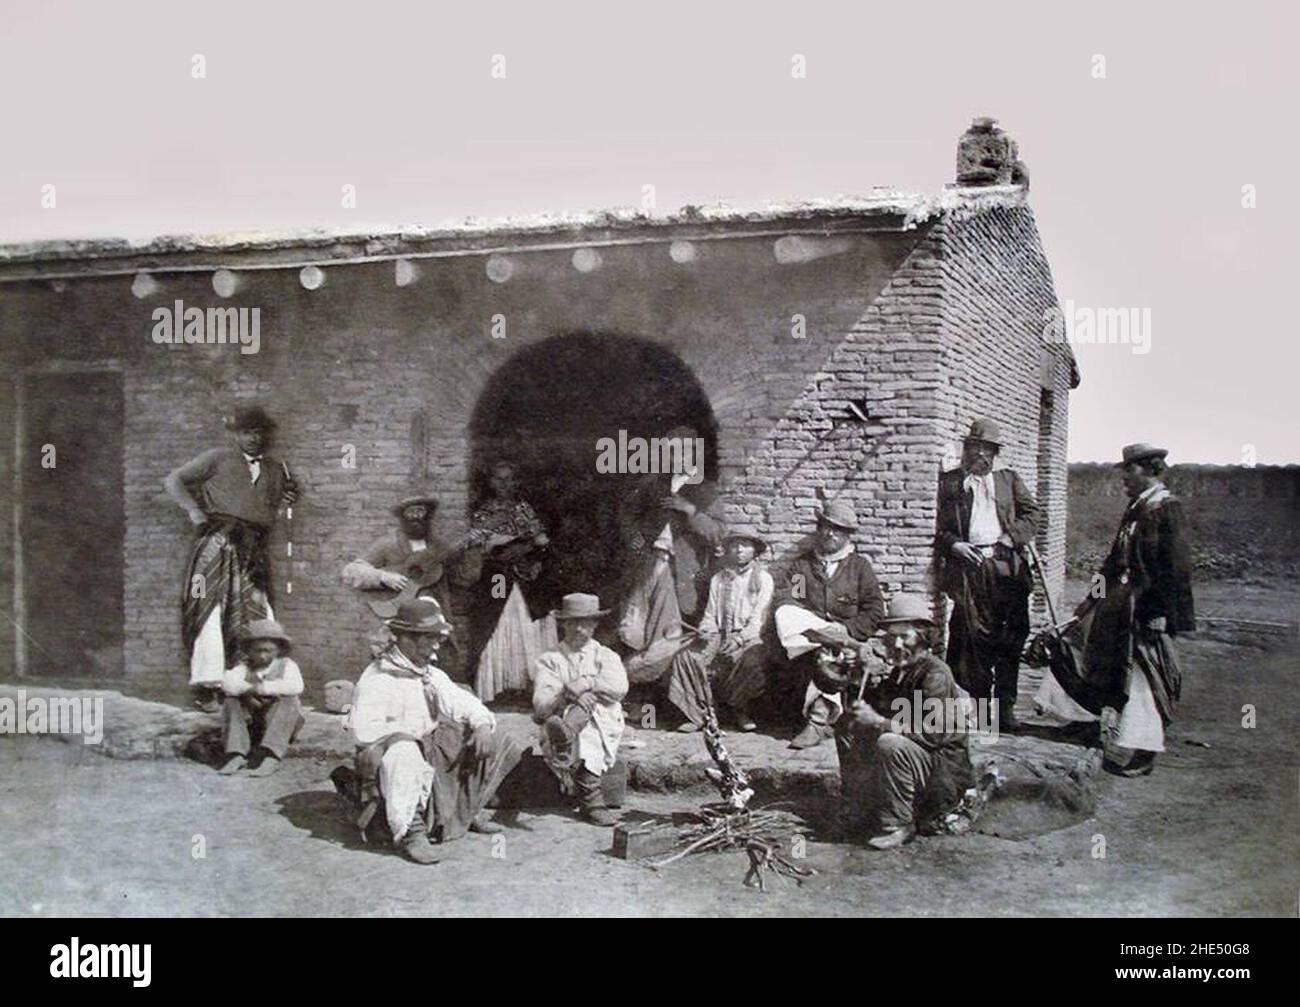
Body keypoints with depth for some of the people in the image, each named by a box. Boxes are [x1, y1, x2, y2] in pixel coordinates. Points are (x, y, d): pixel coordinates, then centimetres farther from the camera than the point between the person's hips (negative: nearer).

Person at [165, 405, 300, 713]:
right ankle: (208, 690, -3)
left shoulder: (276, 469, 21)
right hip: (218, 544, -4)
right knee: (211, 612, -8)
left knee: (260, 617, -3)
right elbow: (173, 481, 9)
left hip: (253, 549, 4)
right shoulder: (218, 459, 10)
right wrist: (194, 511, -1)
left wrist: (288, 499, 7)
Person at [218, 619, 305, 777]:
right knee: (231, 702, -18)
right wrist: (249, 690, -35)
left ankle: (272, 756, -39)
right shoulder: (245, 667, 5)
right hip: (250, 724, 2)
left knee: (288, 701, -29)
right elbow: (228, 683, -17)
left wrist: (262, 688, -30)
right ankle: (236, 755, -25)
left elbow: (296, 686, -24)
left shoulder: (286, 665, -1)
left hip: (279, 723, -2)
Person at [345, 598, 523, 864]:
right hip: (388, 750, -8)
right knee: (405, 754, -43)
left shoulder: (432, 675, 14)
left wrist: (482, 724, -8)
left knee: (497, 743, 2)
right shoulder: (378, 677, -12)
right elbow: (364, 729, -22)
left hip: (433, 750, 8)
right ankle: (408, 830, -29)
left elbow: (463, 703, 14)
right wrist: (409, 735, -22)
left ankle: (467, 810, 15)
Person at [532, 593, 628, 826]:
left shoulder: (606, 656, 21)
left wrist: (586, 684, -17)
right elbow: (540, 705, -3)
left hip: (604, 730, 0)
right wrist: (568, 694, -24)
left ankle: (567, 732, -64)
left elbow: (619, 687, -4)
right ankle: (591, 795, -59)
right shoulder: (549, 660, 16)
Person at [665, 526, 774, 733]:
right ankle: (697, 713, -13)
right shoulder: (718, 579, 20)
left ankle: (739, 709, -11)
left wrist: (739, 638, -18)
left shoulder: (763, 579, 7)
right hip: (720, 637, 3)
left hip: (749, 638, -3)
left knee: (754, 659, -36)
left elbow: (759, 617, -3)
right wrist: (707, 634, -6)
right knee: (685, 657, -21)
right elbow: (710, 614, 16)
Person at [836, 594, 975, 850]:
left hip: (946, 769, -8)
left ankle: (897, 825, -19)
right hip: (912, 755, 9)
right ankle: (858, 808, 12)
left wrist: (878, 722, -27)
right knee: (847, 724, 5)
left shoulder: (935, 673, -19)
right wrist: (869, 677, -9)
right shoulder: (895, 670, 7)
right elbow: (872, 708, 6)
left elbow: (931, 733, -28)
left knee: (890, 744, -35)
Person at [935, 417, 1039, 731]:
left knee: (1011, 638, -1)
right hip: (968, 567, -2)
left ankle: (1006, 704, 5)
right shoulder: (948, 482, 11)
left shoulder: (1009, 479, 19)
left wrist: (1010, 538, -3)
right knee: (973, 637, -3)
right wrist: (953, 544, -9)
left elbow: (1030, 513, 12)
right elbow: (935, 524, 7)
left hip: (1006, 566, 2)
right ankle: (980, 702, 5)